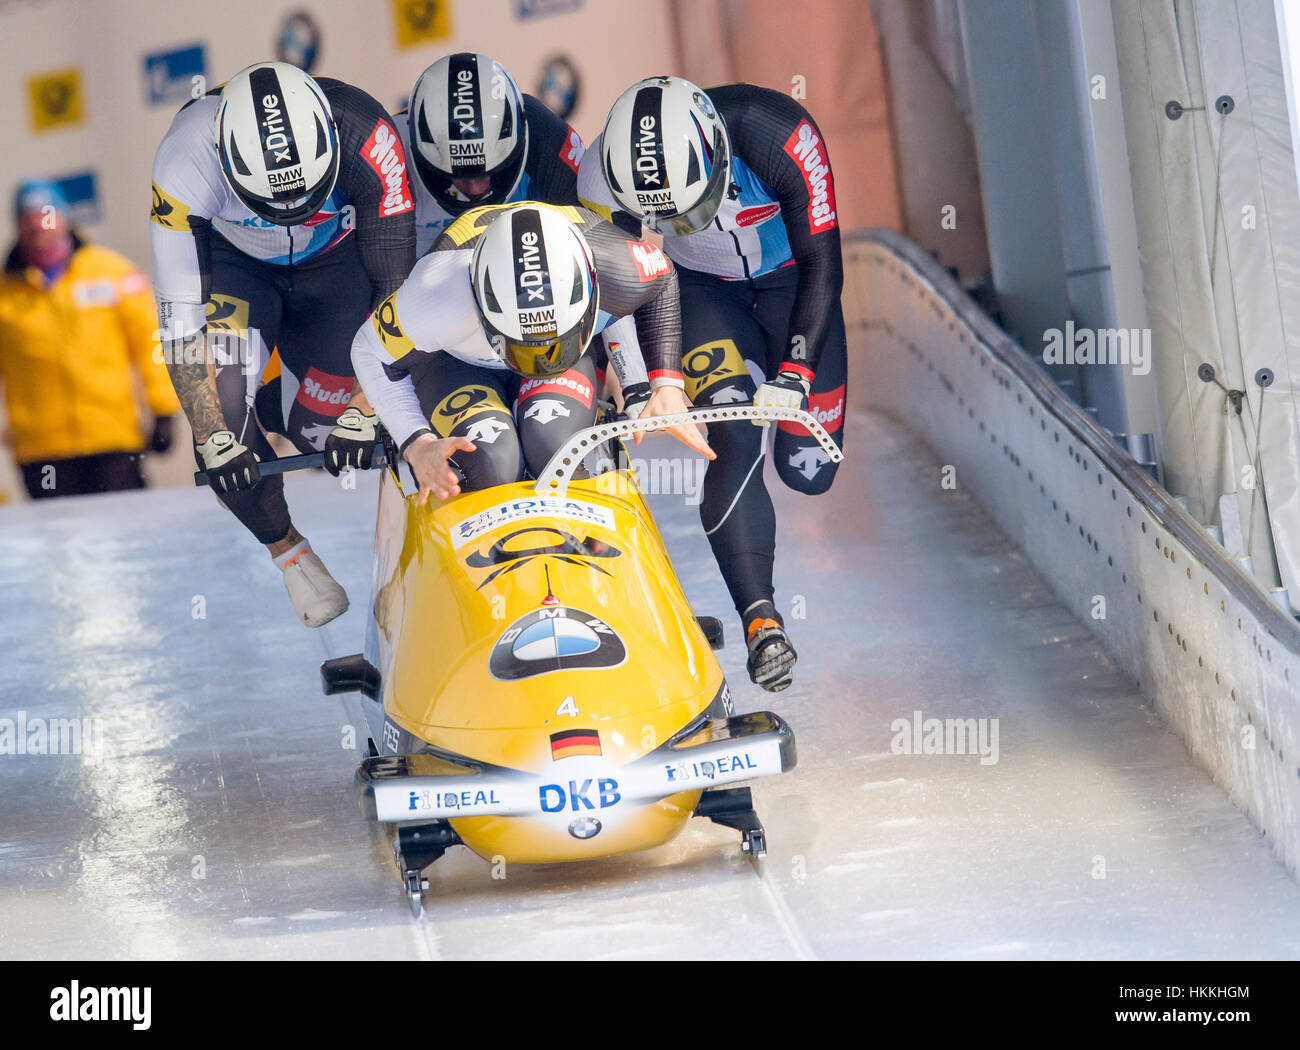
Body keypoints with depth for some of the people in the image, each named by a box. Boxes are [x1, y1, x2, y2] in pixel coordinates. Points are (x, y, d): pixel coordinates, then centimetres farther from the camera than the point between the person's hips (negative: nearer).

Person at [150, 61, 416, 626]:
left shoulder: (368, 139, -36)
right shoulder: (189, 159, -37)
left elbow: (396, 290, -26)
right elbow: (179, 313, -30)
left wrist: (361, 412, -29)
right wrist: (212, 436, -32)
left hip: (338, 262, 0)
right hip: (233, 263, 0)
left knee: (318, 428, -12)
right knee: (220, 415, -20)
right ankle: (287, 550, 6)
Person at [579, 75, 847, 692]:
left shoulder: (780, 136, -34)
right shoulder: (603, 181, -29)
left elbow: (822, 265, -23)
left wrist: (793, 374, -28)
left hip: (790, 278, 0)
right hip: (703, 288, 0)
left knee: (807, 469, -3)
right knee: (733, 441, -23)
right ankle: (760, 619, -21)